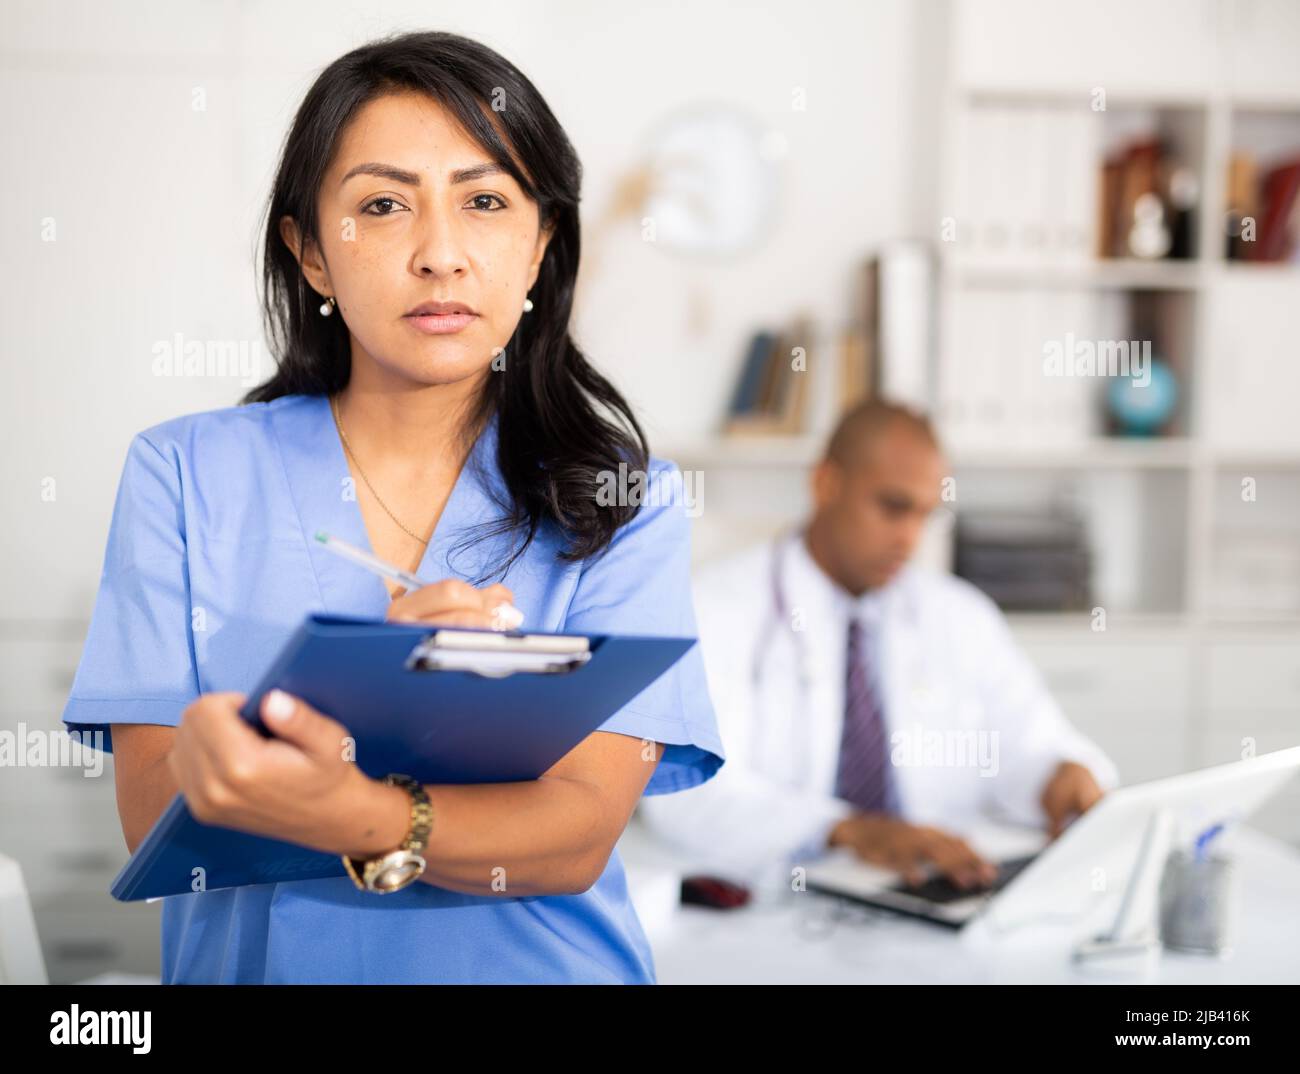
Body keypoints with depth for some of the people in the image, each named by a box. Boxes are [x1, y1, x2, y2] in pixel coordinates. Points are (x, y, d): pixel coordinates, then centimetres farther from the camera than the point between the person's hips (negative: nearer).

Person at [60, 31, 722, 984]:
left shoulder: (627, 501, 0)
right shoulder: (183, 472, 3)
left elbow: (579, 837, -10)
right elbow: (152, 815, -4)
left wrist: (342, 813, -27)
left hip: (535, 965, 0)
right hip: (258, 959, 1)